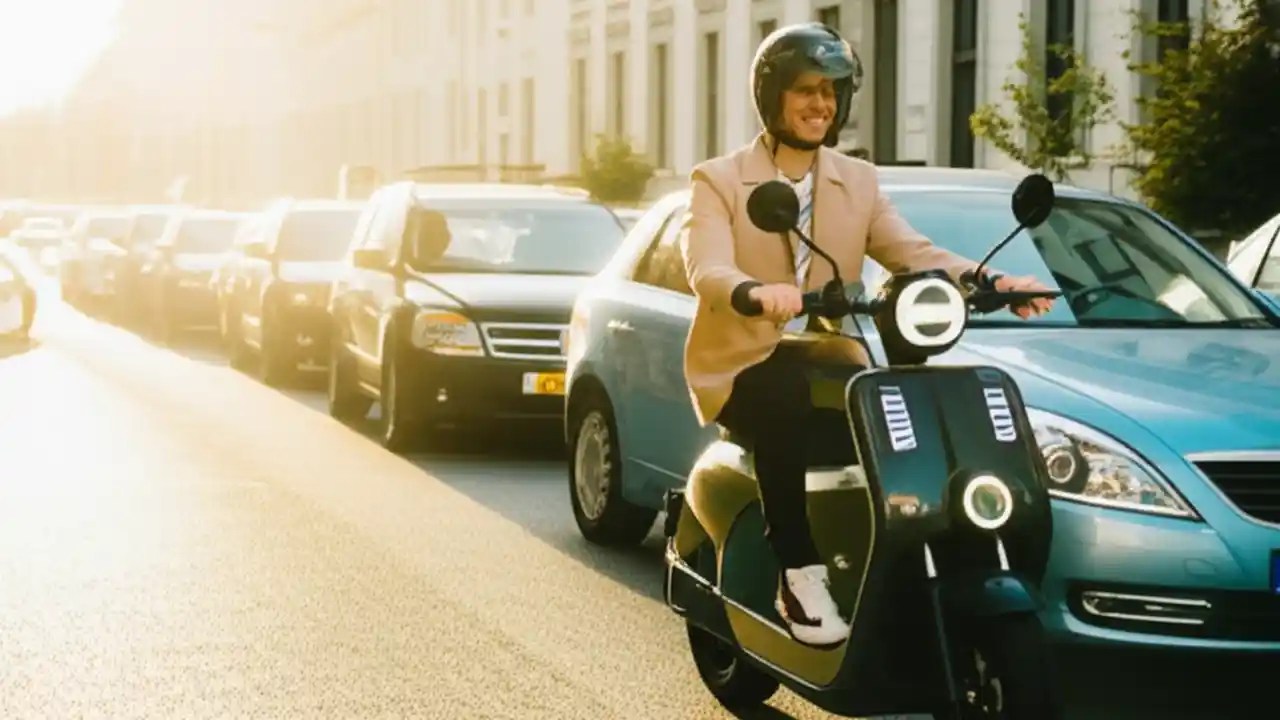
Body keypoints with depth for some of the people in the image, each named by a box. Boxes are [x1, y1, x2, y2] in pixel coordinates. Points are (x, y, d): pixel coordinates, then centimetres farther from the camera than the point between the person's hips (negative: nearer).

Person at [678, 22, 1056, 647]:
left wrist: (992, 280, -21)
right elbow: (706, 271, -19)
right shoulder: (718, 180, 0)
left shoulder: (858, 181, 14)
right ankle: (798, 571, -33)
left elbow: (914, 253, -1)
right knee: (786, 395, -38)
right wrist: (754, 294, -44)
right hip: (743, 367, -4)